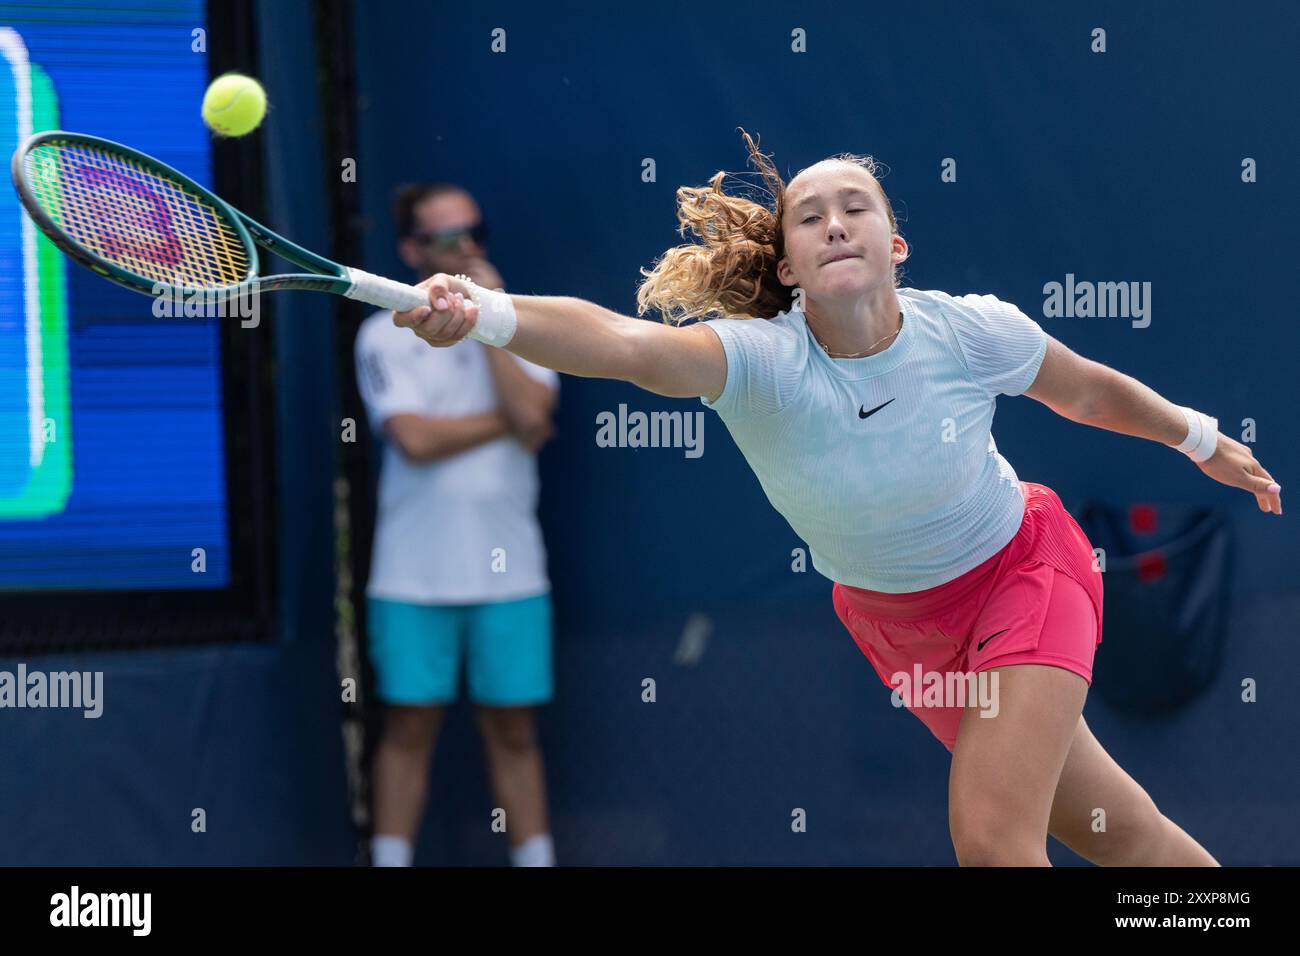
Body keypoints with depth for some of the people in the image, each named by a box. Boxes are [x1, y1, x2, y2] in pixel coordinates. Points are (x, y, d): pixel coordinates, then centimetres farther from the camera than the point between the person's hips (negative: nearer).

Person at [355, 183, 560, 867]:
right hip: (414, 575, -1)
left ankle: (536, 860, 10)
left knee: (513, 731, 6)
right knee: (410, 728, 3)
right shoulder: (385, 335, 1)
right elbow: (414, 438, -13)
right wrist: (510, 421, -6)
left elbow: (533, 417, -10)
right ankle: (391, 861, 9)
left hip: (509, 572, 2)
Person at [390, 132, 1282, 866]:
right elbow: (622, 342, -48)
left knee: (992, 837, -19)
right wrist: (482, 311, -67)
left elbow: (1086, 389, -1)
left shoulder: (973, 331, -24)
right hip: (893, 619, 2)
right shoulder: (759, 361, -28)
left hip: (1023, 571, -2)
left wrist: (1202, 440, 14)